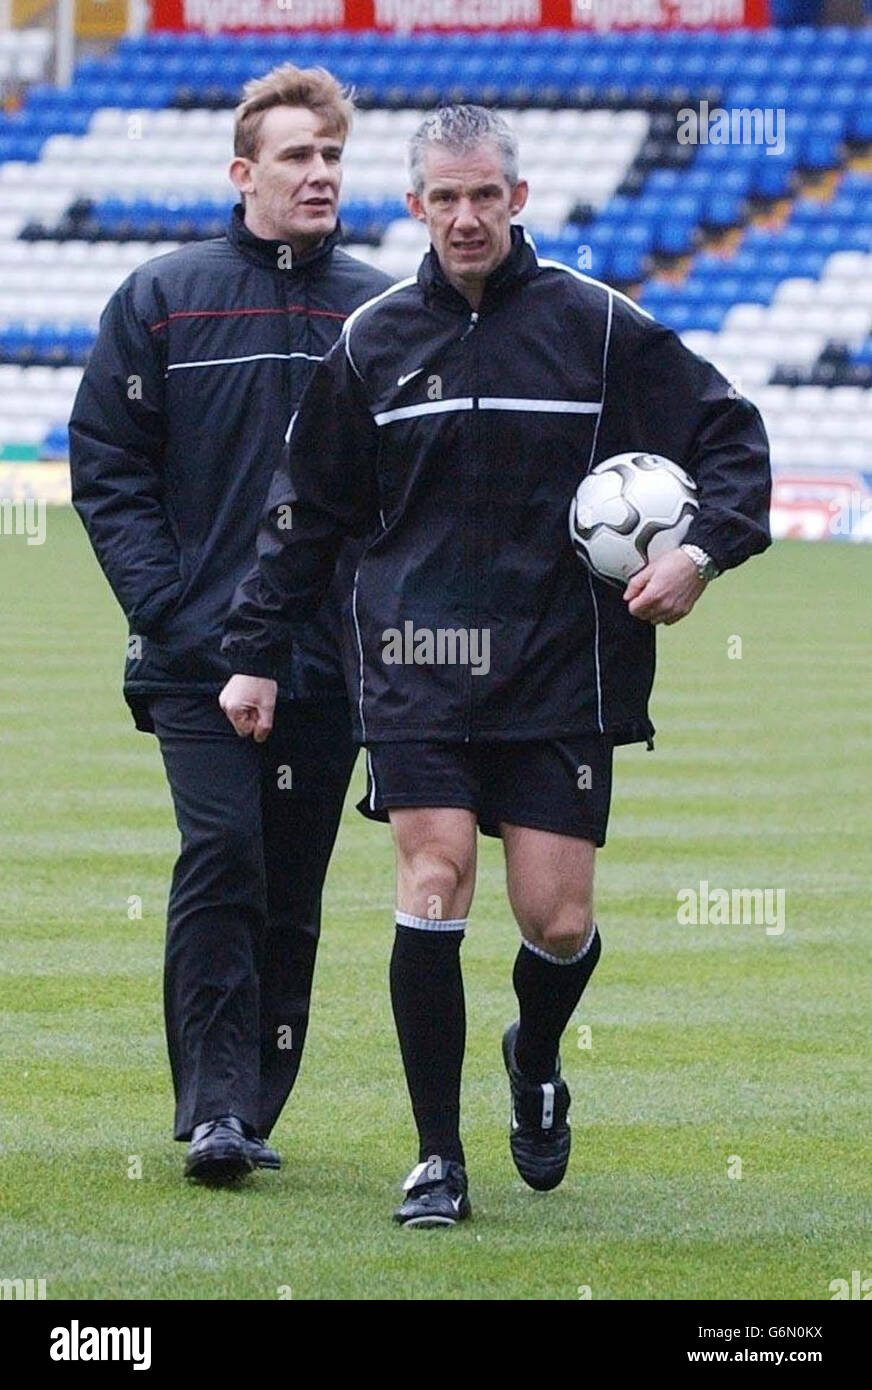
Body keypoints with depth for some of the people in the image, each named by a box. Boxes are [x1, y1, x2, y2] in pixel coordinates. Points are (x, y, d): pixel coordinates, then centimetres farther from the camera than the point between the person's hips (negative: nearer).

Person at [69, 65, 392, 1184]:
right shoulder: (163, 301, 2)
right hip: (199, 652, -2)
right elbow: (106, 464, 2)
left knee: (291, 888, 6)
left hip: (332, 658, 2)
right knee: (221, 857, -14)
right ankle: (216, 1105, -12)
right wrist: (166, 605, -8)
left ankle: (251, 1109, 15)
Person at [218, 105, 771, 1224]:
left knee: (558, 920, -3)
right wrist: (254, 653, 10)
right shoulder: (373, 339, 6)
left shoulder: (598, 325, 0)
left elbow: (731, 436, 5)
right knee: (433, 883, -12)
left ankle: (536, 1063, 32)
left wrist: (704, 550, -13)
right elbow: (309, 512, 14)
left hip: (562, 668, -1)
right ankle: (437, 1159, -3)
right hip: (417, 662, 1)